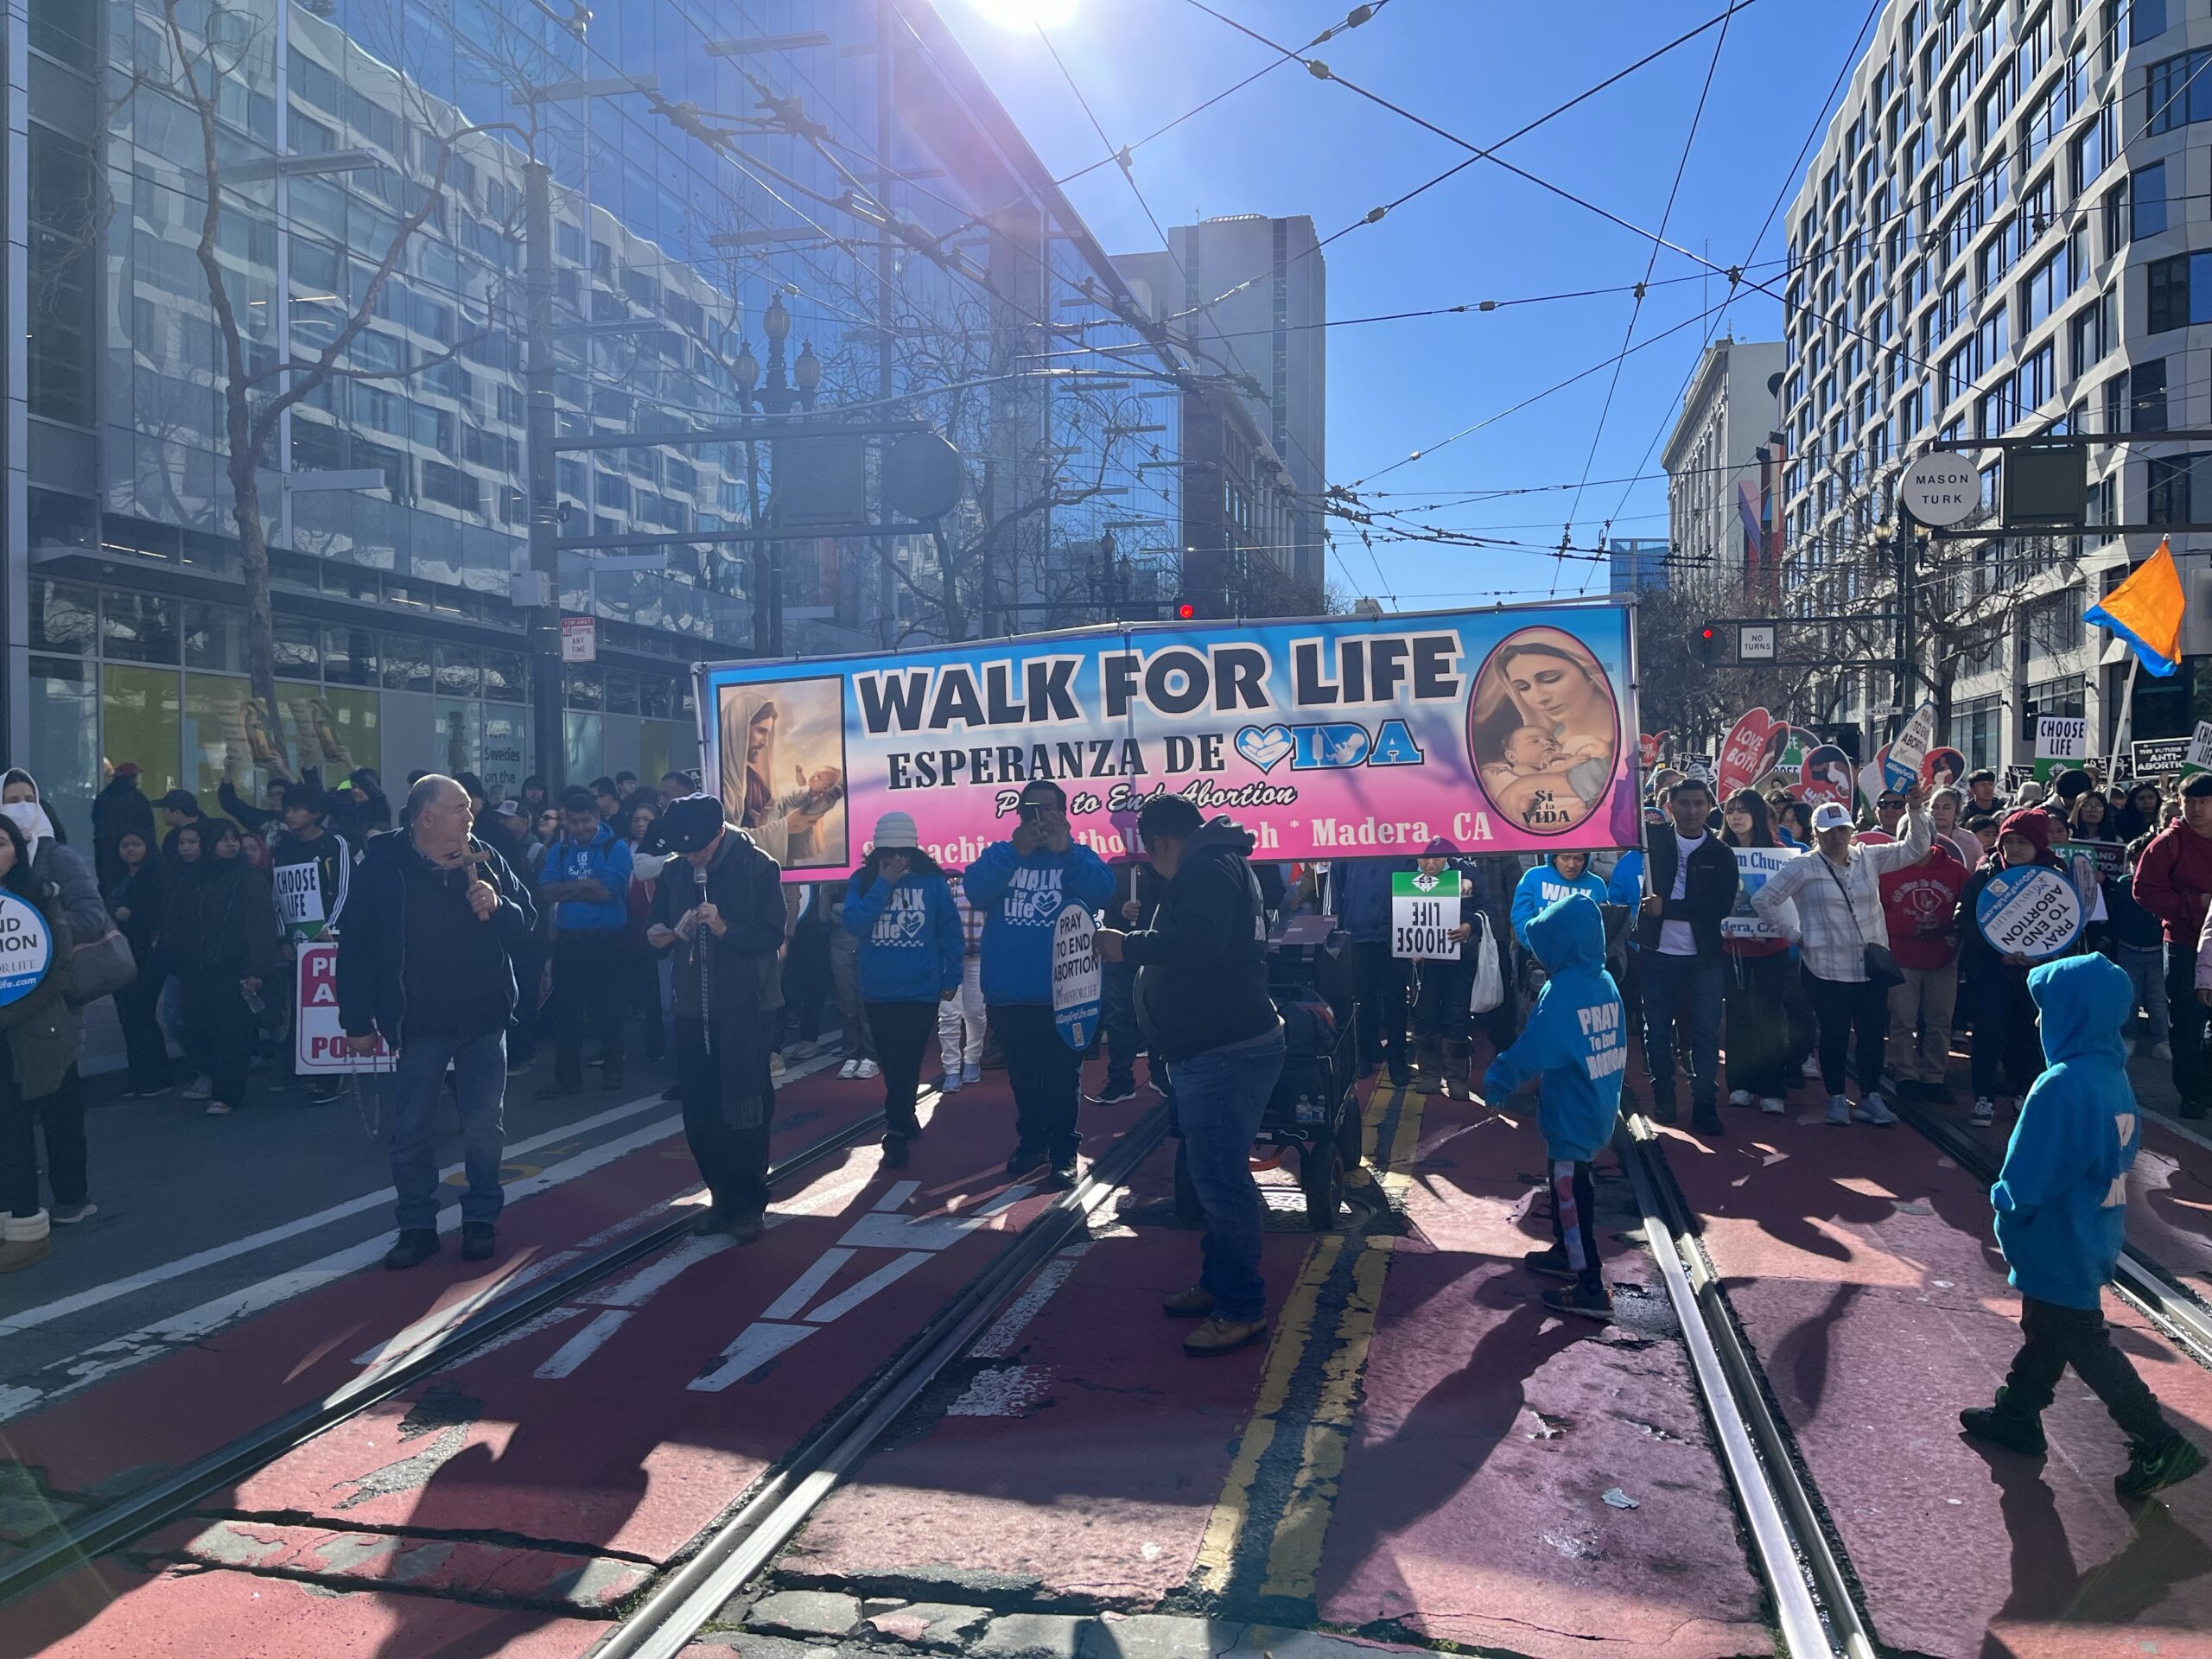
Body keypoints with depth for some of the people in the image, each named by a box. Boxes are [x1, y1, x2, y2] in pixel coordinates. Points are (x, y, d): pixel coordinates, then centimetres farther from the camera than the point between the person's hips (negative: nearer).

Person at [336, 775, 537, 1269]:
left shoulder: (485, 859, 2)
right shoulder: (383, 867, -7)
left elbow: (527, 918, 8)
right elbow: (355, 945, -6)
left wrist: (498, 907, -15)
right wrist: (357, 1020, -7)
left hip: (485, 1019, 2)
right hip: (418, 1022, -2)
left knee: (484, 1126, 7)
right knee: (410, 1131, 5)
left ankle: (482, 1218, 21)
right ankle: (416, 1226, 19)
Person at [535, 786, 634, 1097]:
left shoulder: (616, 847, -4)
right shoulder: (558, 850, 10)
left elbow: (606, 891, -16)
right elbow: (545, 893, -4)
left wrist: (567, 888, -7)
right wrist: (586, 885, -15)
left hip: (607, 941, -4)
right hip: (568, 940, 4)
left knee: (609, 1009, 5)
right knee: (565, 1009, 8)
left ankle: (612, 1068, 20)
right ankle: (566, 1075, 16)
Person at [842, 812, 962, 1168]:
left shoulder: (933, 881, -5)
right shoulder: (862, 881, -1)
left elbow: (950, 932, 0)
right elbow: (854, 924, -16)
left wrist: (951, 978, -1)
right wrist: (884, 883, -20)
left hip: (921, 991, -3)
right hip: (877, 992, 3)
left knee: (906, 1065, -6)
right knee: (891, 1064, 16)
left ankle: (896, 1135, 1)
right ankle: (905, 1119, 34)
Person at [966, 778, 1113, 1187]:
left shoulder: (1079, 856, 3)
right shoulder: (998, 854, 8)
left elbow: (1102, 891, -17)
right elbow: (976, 892, -12)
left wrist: (1065, 851, -26)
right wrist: (1015, 853, -22)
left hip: (1062, 994, -2)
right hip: (1008, 994, 2)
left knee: (1062, 1077, 4)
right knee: (1022, 1075, 15)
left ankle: (1064, 1152, 14)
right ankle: (1031, 1142, 30)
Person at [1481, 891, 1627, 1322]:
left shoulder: (1562, 991, -23)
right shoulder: (1605, 982, 3)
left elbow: (1533, 1049, -26)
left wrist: (1496, 1080, -13)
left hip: (1570, 1115, -9)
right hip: (1600, 1106, 9)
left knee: (1571, 1195, 0)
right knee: (1567, 1183, 24)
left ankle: (1591, 1289, 5)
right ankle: (1565, 1253, 40)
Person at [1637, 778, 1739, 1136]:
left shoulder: (1721, 855, 1)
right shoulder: (1654, 839, 3)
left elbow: (1721, 907, -9)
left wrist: (1667, 907, -14)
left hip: (1703, 958, 0)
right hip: (1658, 955, 1)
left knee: (1706, 1033, 2)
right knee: (1657, 1030, 8)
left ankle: (1705, 1104, 12)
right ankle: (1663, 1098, 22)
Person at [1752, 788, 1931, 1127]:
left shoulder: (1868, 858, 6)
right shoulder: (1802, 867, -6)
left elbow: (1916, 848, 7)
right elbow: (1763, 899, -7)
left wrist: (1915, 810, -6)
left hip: (1872, 965, 4)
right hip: (1826, 969, -4)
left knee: (1873, 1032, 7)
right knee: (1834, 1033, 7)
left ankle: (1871, 1096, 20)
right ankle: (1837, 1098, 20)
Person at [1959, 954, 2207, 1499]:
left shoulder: (2061, 1087, -29)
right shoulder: (2115, 1075, -2)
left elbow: (2025, 1180, -25)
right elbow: (2124, 1153, 11)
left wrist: (2005, 1209, -6)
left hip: (2060, 1246, -9)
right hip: (2096, 1238, 9)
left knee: (2085, 1346, 6)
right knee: (2043, 1330, 22)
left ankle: (2160, 1444, 12)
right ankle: (2017, 1413, 36)